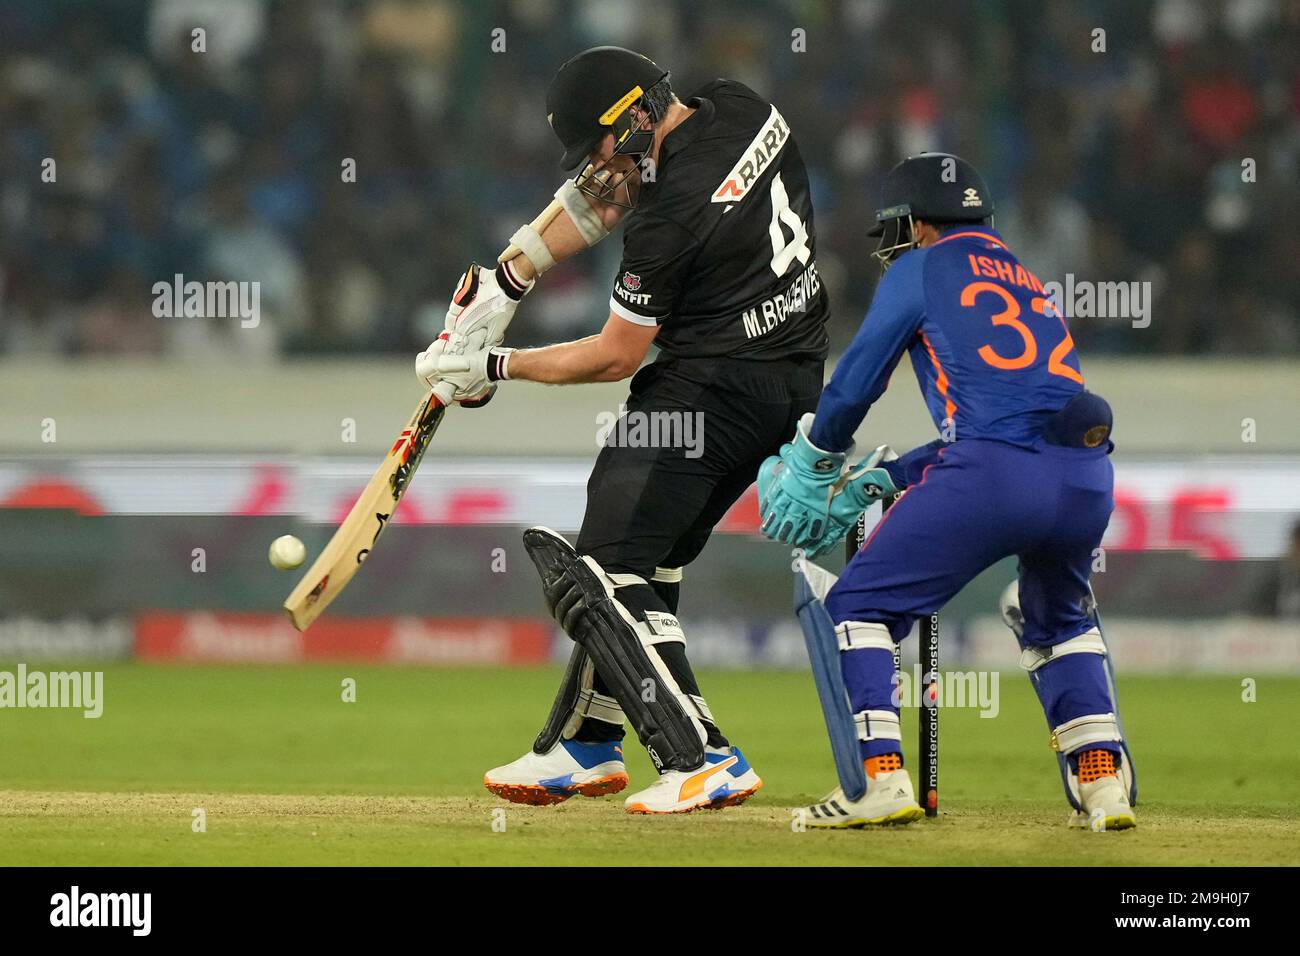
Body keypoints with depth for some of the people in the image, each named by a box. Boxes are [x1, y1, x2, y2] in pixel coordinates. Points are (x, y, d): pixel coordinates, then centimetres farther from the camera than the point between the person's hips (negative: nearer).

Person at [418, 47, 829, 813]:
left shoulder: (670, 210, -23)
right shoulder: (745, 110, 2)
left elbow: (615, 357, -12)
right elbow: (598, 202, 14)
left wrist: (495, 366, -2)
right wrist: (506, 284, 12)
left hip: (710, 389, -10)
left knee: (601, 575, -8)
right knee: (645, 561, 19)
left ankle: (703, 762, -15)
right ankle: (587, 746, 26)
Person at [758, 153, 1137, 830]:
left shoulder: (922, 270, 14)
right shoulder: (1032, 285, 34)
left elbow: (855, 383, 13)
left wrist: (811, 459, 33)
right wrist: (879, 478, 38)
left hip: (992, 476, -6)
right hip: (1089, 479, 6)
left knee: (860, 605, 8)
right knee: (1055, 621, 32)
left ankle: (882, 779, -6)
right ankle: (1102, 782, 16)